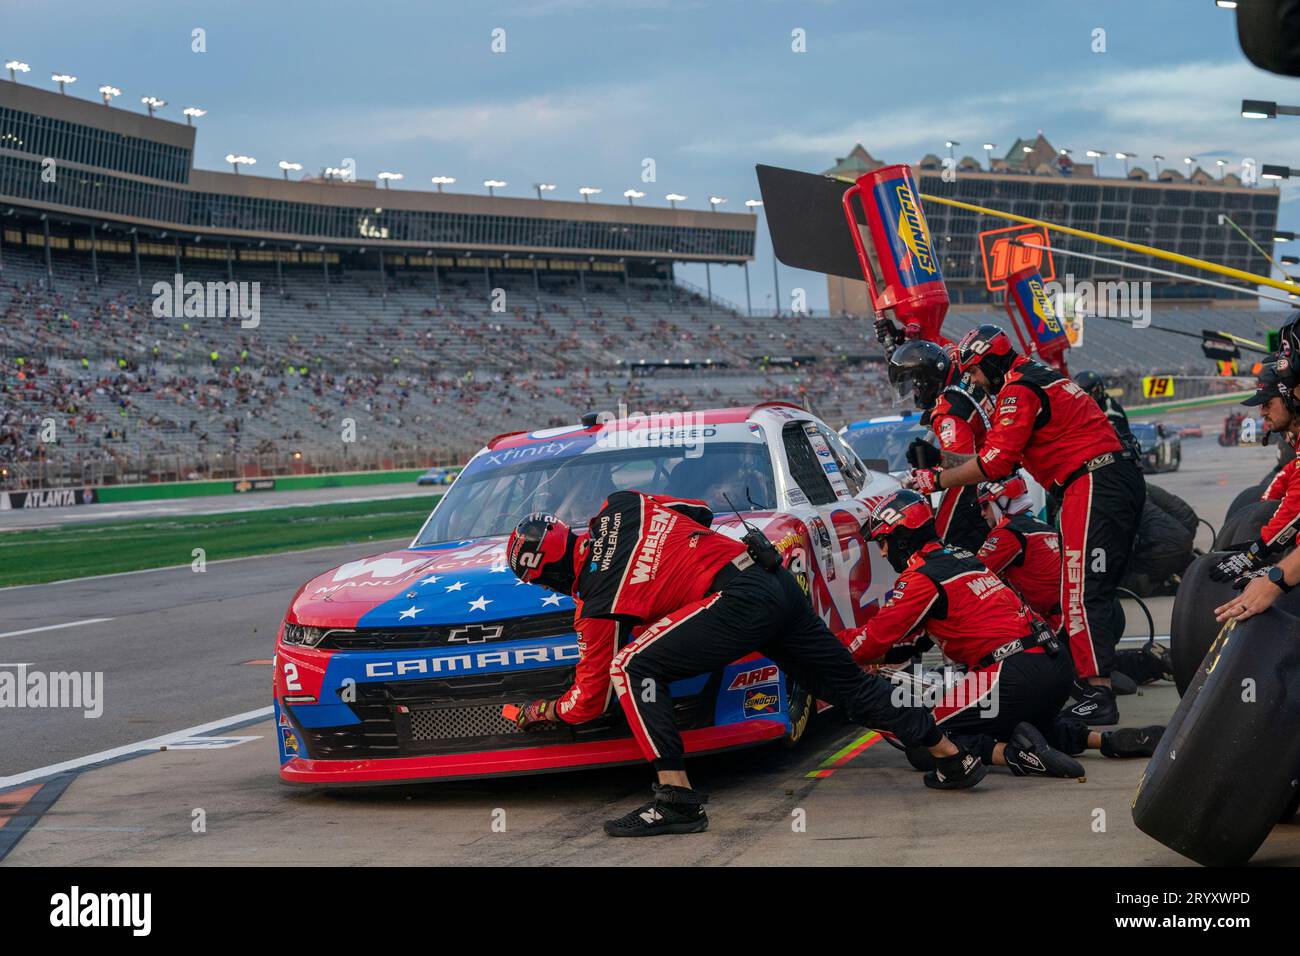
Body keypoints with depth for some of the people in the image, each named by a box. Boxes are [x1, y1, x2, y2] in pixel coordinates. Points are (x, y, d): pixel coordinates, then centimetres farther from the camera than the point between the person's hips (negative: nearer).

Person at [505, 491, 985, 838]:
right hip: (779, 581, 9)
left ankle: (676, 798, -14)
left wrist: (543, 711, 23)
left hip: (738, 602, -9)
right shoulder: (619, 507, 12)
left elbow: (591, 697, 6)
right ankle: (954, 760, 30)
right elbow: (701, 512, 27)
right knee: (851, 685, 20)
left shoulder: (598, 603, -4)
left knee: (632, 667, -8)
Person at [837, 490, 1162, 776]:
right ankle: (1111, 740, 13)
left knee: (922, 747, -2)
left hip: (1015, 675, -9)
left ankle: (1015, 754, -23)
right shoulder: (960, 556, 22)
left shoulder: (921, 578, -5)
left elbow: (874, 640, -5)